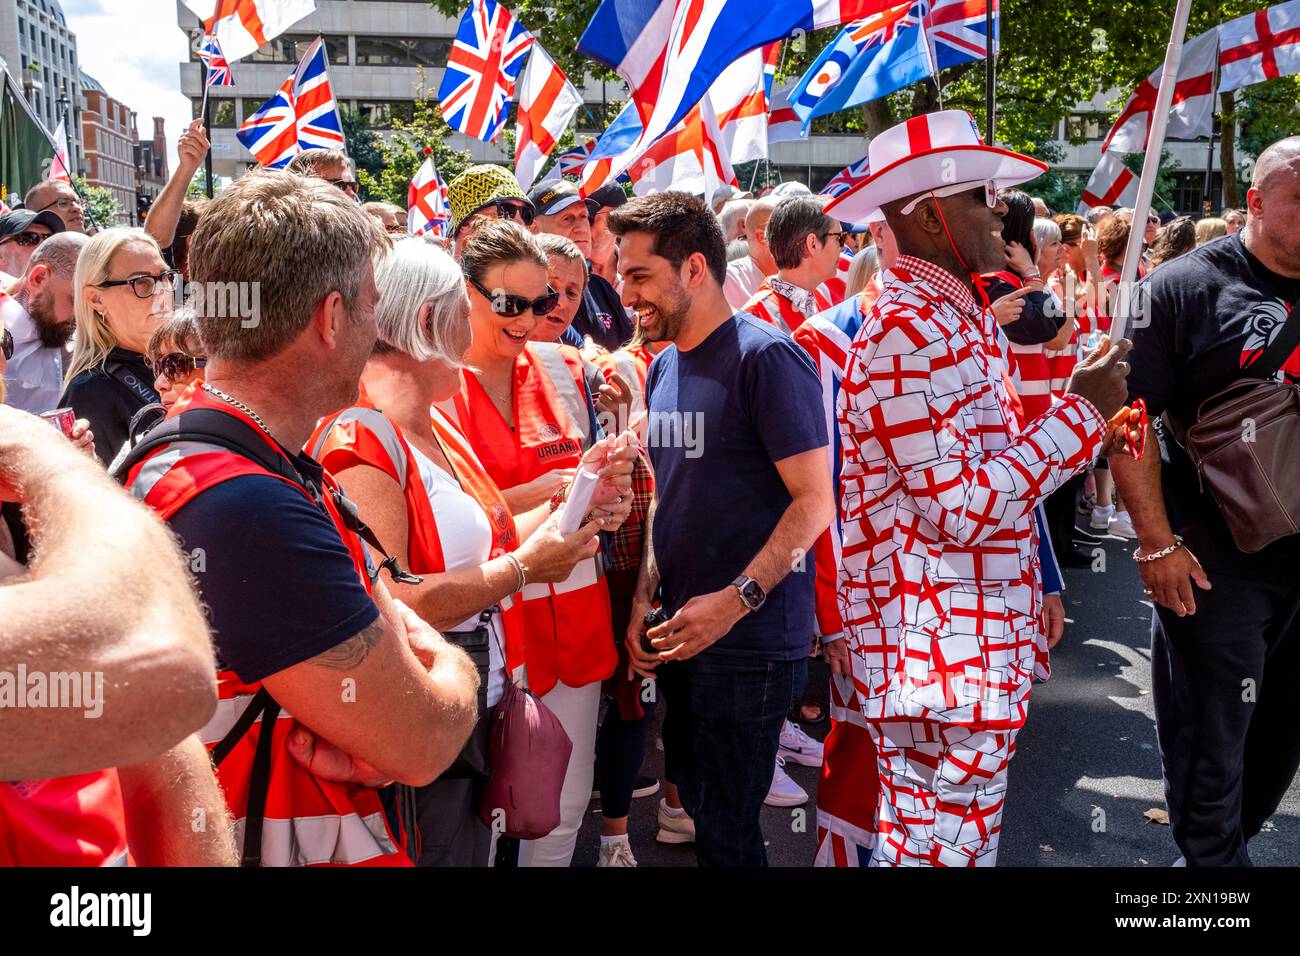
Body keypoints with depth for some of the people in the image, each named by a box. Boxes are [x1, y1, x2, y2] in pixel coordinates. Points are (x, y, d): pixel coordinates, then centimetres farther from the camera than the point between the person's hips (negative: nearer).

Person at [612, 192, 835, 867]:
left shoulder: (765, 357, -14)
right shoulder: (663, 366, 10)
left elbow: (815, 499, -17)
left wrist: (737, 600, -23)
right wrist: (645, 597, 7)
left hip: (752, 640, -7)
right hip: (678, 633, 7)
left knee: (726, 831, 2)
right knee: (693, 799, 19)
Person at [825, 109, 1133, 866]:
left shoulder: (967, 317, 12)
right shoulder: (905, 334, -20)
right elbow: (961, 509, -24)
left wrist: (1034, 590, 20)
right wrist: (1082, 413, -16)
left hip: (985, 646, 10)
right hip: (940, 659, -10)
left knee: (964, 838, 21)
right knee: (944, 850, 2)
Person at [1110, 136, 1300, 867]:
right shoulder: (1187, 286, -9)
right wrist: (1157, 543, -16)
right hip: (1215, 558, -5)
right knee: (1211, 733, 6)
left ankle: (1234, 838, 39)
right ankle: (1213, 856, 26)